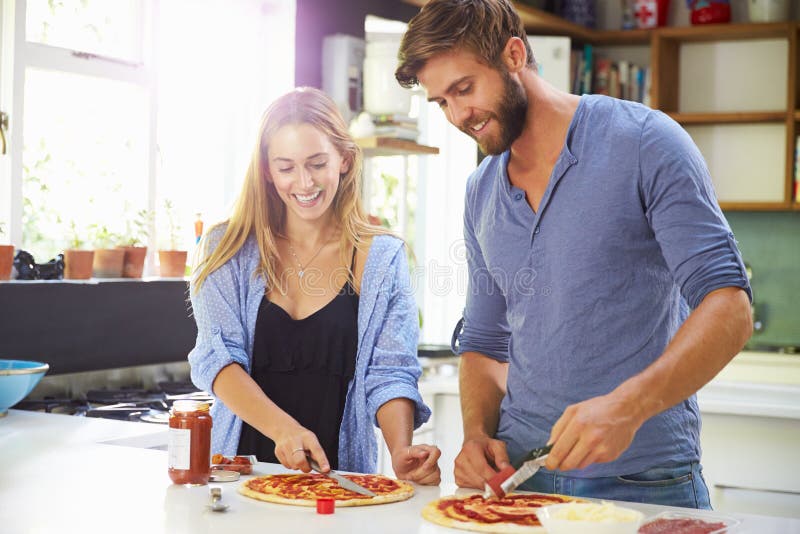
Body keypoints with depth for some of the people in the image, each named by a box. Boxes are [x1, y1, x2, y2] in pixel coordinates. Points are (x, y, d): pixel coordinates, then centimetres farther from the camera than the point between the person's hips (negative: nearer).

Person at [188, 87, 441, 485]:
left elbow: (390, 373, 2)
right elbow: (217, 359, -2)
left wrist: (401, 450, -19)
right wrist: (282, 428, -19)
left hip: (338, 475, 0)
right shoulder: (230, 250, 7)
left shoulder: (383, 259, 7)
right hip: (239, 464, 0)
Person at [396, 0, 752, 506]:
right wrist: (478, 436, -4)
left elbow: (729, 307, -16)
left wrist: (628, 405, -30)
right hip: (519, 473, 5)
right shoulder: (481, 192, 9)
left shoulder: (643, 141, -9)